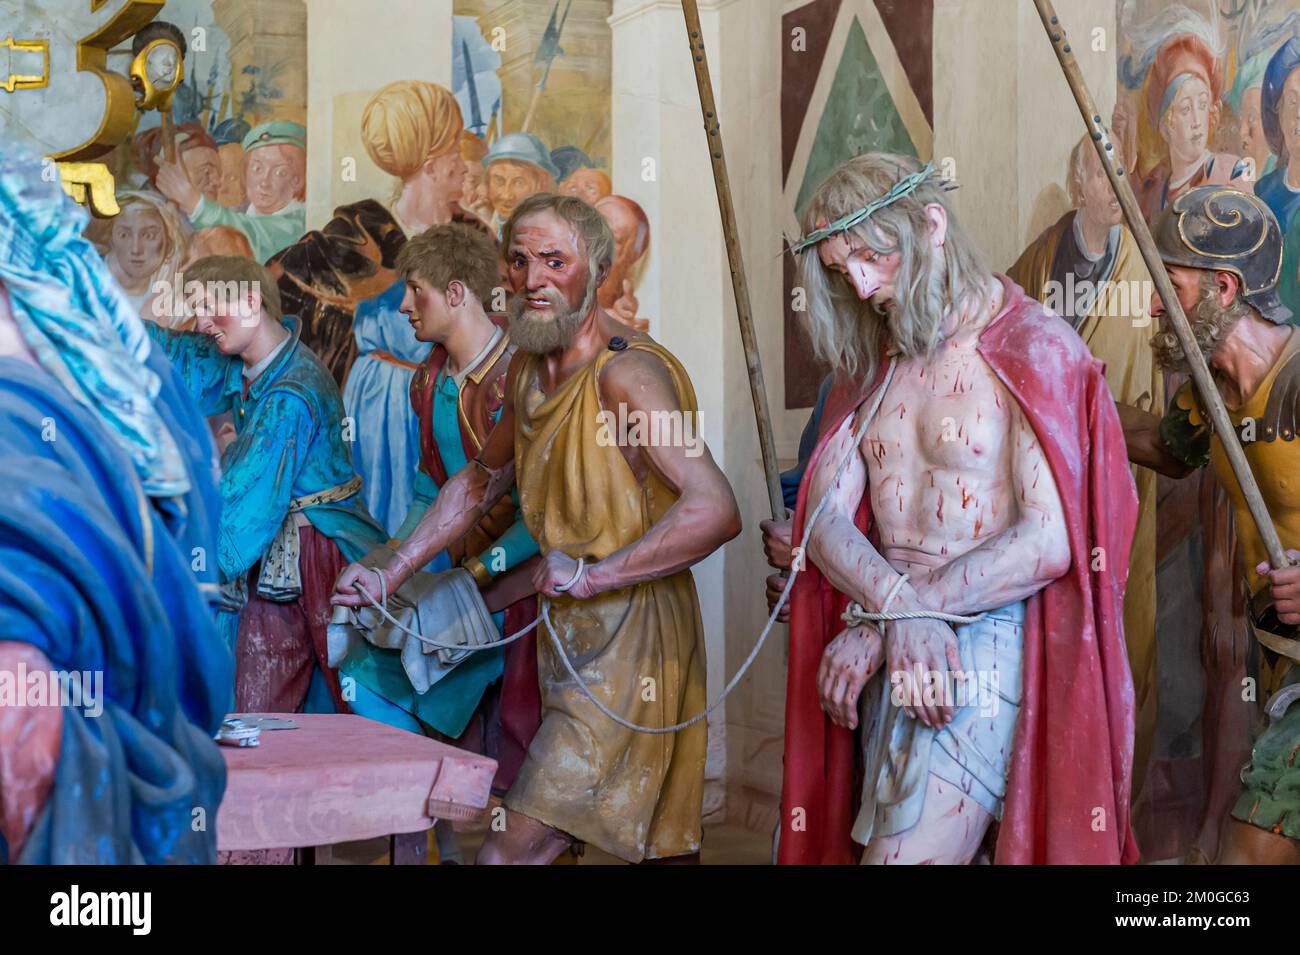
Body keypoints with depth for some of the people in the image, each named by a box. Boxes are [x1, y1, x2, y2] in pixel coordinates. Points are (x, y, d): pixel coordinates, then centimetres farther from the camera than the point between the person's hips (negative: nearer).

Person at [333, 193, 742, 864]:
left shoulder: (627, 374, -18)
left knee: (512, 852, -11)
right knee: (656, 845, 15)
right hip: (570, 637, 8)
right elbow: (482, 480, 26)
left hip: (630, 638, -8)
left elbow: (715, 510, -29)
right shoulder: (528, 369, 10)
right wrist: (391, 574, 19)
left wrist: (590, 575, -24)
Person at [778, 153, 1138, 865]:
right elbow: (825, 519, 3)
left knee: (909, 850, -14)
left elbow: (1048, 542, -15)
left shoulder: (1034, 349, -5)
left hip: (987, 643, -6)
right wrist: (899, 607, -19)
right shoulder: (869, 367, 16)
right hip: (891, 662, 6)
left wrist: (872, 623, -15)